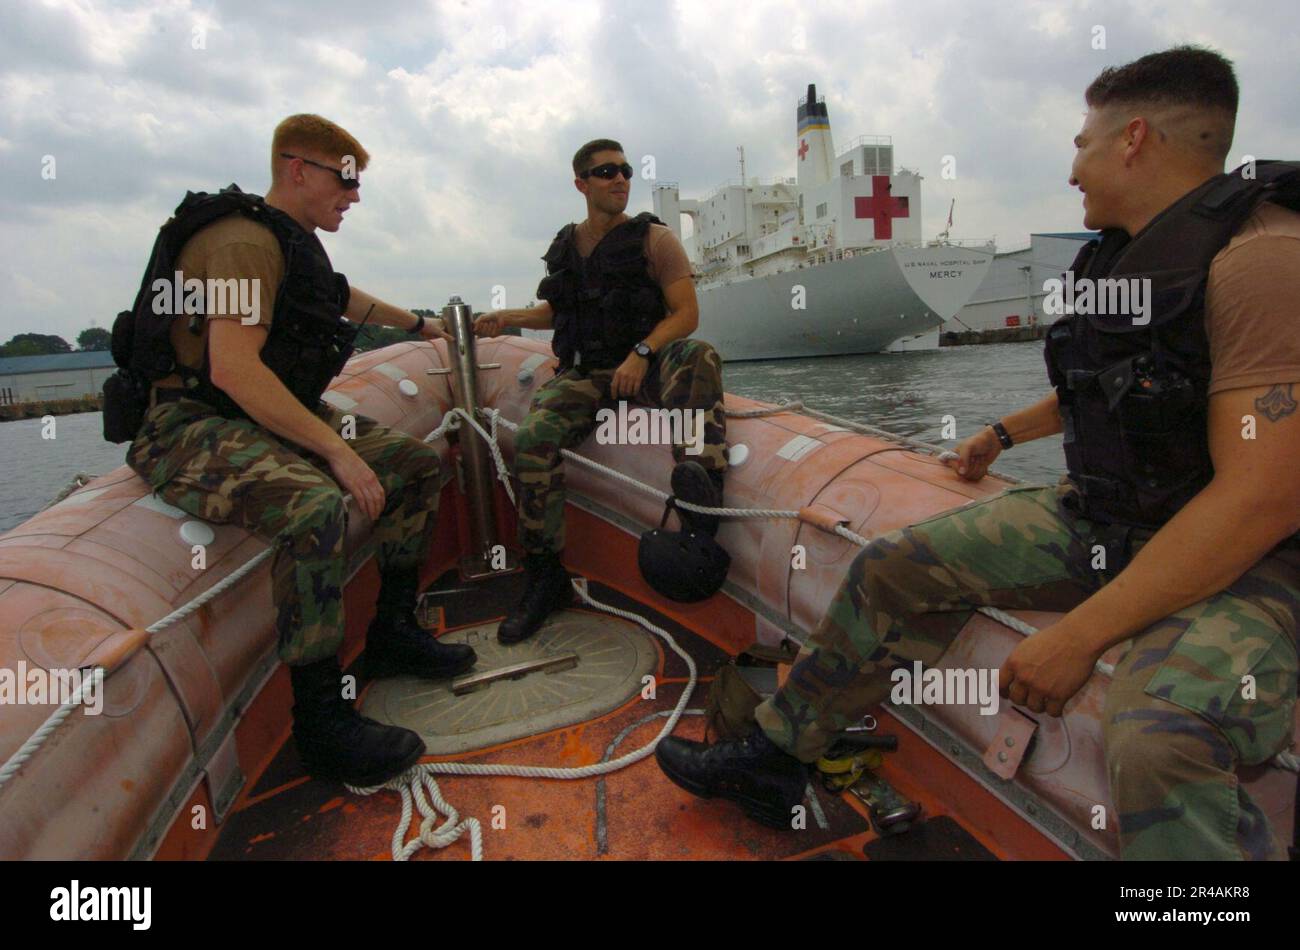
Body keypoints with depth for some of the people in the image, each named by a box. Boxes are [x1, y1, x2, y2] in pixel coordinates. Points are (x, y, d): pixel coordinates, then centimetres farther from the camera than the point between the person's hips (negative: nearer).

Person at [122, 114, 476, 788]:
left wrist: (417, 323, 52)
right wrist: (336, 449, -29)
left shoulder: (296, 241, 15)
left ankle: (393, 635, 10)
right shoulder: (246, 242, -16)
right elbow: (234, 370, -28)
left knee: (416, 463, 3)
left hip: (273, 416, 10)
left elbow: (341, 297, 38)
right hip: (198, 426, -10)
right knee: (316, 510, -37)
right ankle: (321, 723, -23)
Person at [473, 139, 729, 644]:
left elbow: (686, 313, -6)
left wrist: (641, 353, -22)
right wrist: (507, 317, 15)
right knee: (533, 437, -26)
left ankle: (700, 473, -58)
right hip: (585, 372, 2)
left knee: (697, 356, -35)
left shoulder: (654, 238, 3)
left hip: (646, 365, -2)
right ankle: (546, 578, -16)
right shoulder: (566, 246, 16)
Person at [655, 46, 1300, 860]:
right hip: (1103, 520, 8)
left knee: (1159, 744, -39)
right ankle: (774, 759, 8)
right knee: (895, 567, -2)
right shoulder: (1125, 253, 8)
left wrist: (1080, 633, -27)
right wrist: (1004, 434, 36)